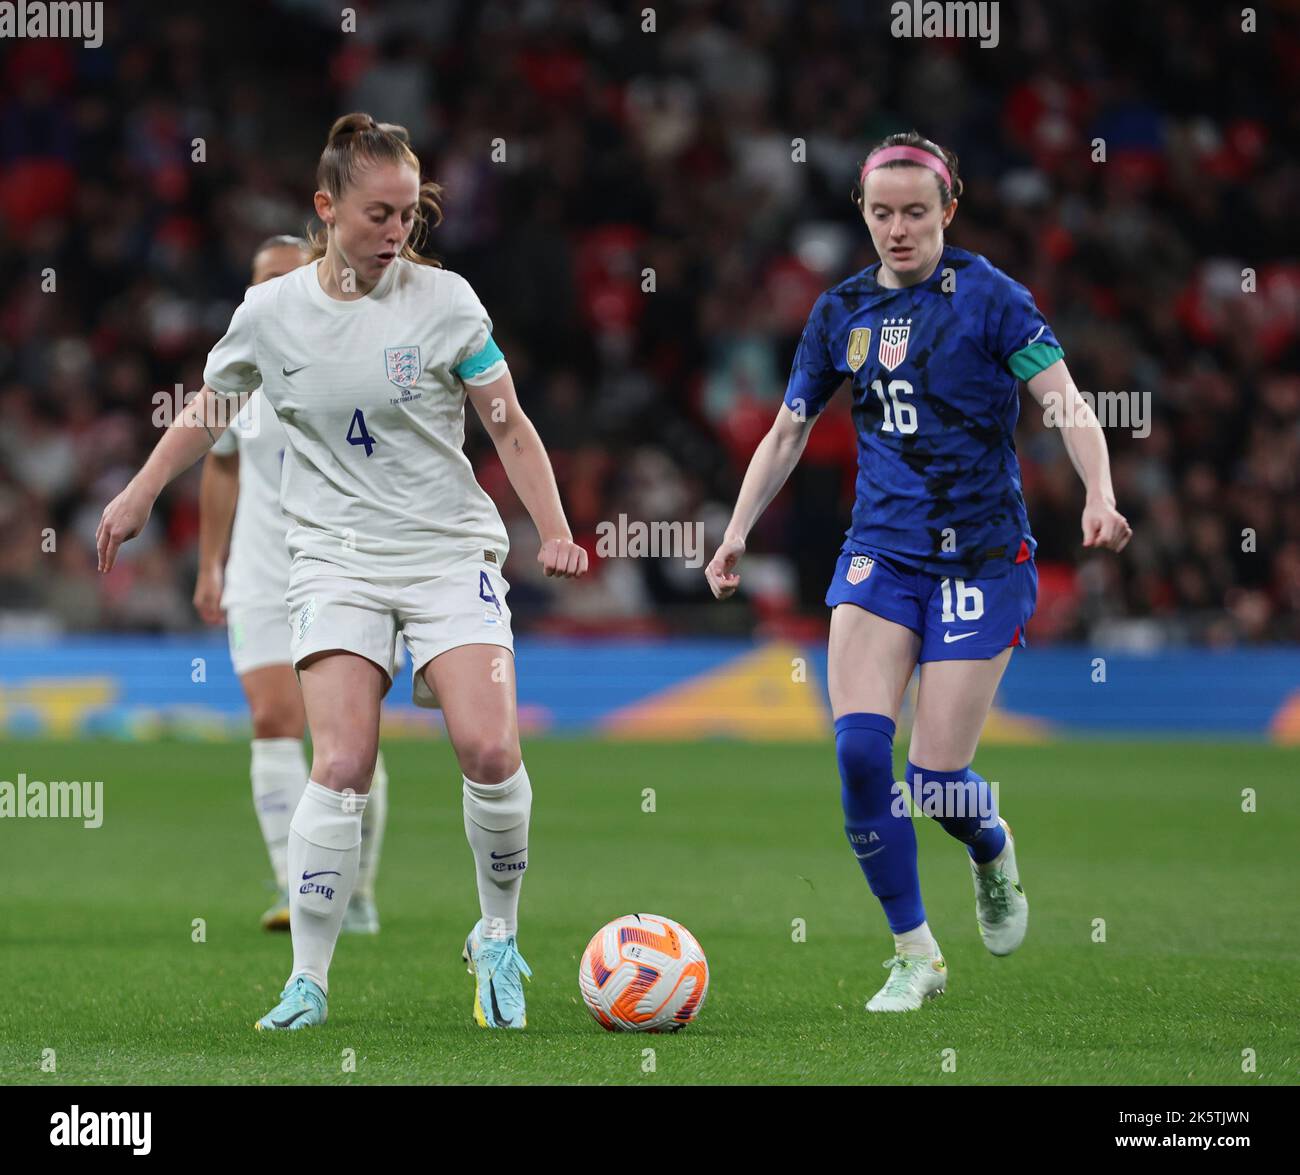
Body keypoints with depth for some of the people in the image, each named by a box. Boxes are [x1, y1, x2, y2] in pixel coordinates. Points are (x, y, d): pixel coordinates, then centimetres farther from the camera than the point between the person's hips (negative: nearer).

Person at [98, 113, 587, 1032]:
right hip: (337, 557, 1)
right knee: (341, 765, -14)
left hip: (451, 551, -1)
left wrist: (554, 528, -8)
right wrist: (140, 496, 22)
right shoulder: (271, 311, 1)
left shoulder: (443, 299, -4)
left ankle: (499, 939, 6)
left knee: (489, 750, -17)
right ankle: (309, 981, -6)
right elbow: (208, 412, 19)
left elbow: (511, 425, 1)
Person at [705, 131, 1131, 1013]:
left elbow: (1067, 403, -13)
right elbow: (788, 434, 18)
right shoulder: (841, 312, 8)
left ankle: (993, 852, 29)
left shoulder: (987, 296, -5)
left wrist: (1099, 495, -30)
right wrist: (738, 533, 8)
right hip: (881, 552, 4)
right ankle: (916, 956, -2)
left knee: (937, 776, -9)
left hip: (984, 554, -4)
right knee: (859, 748, -16)